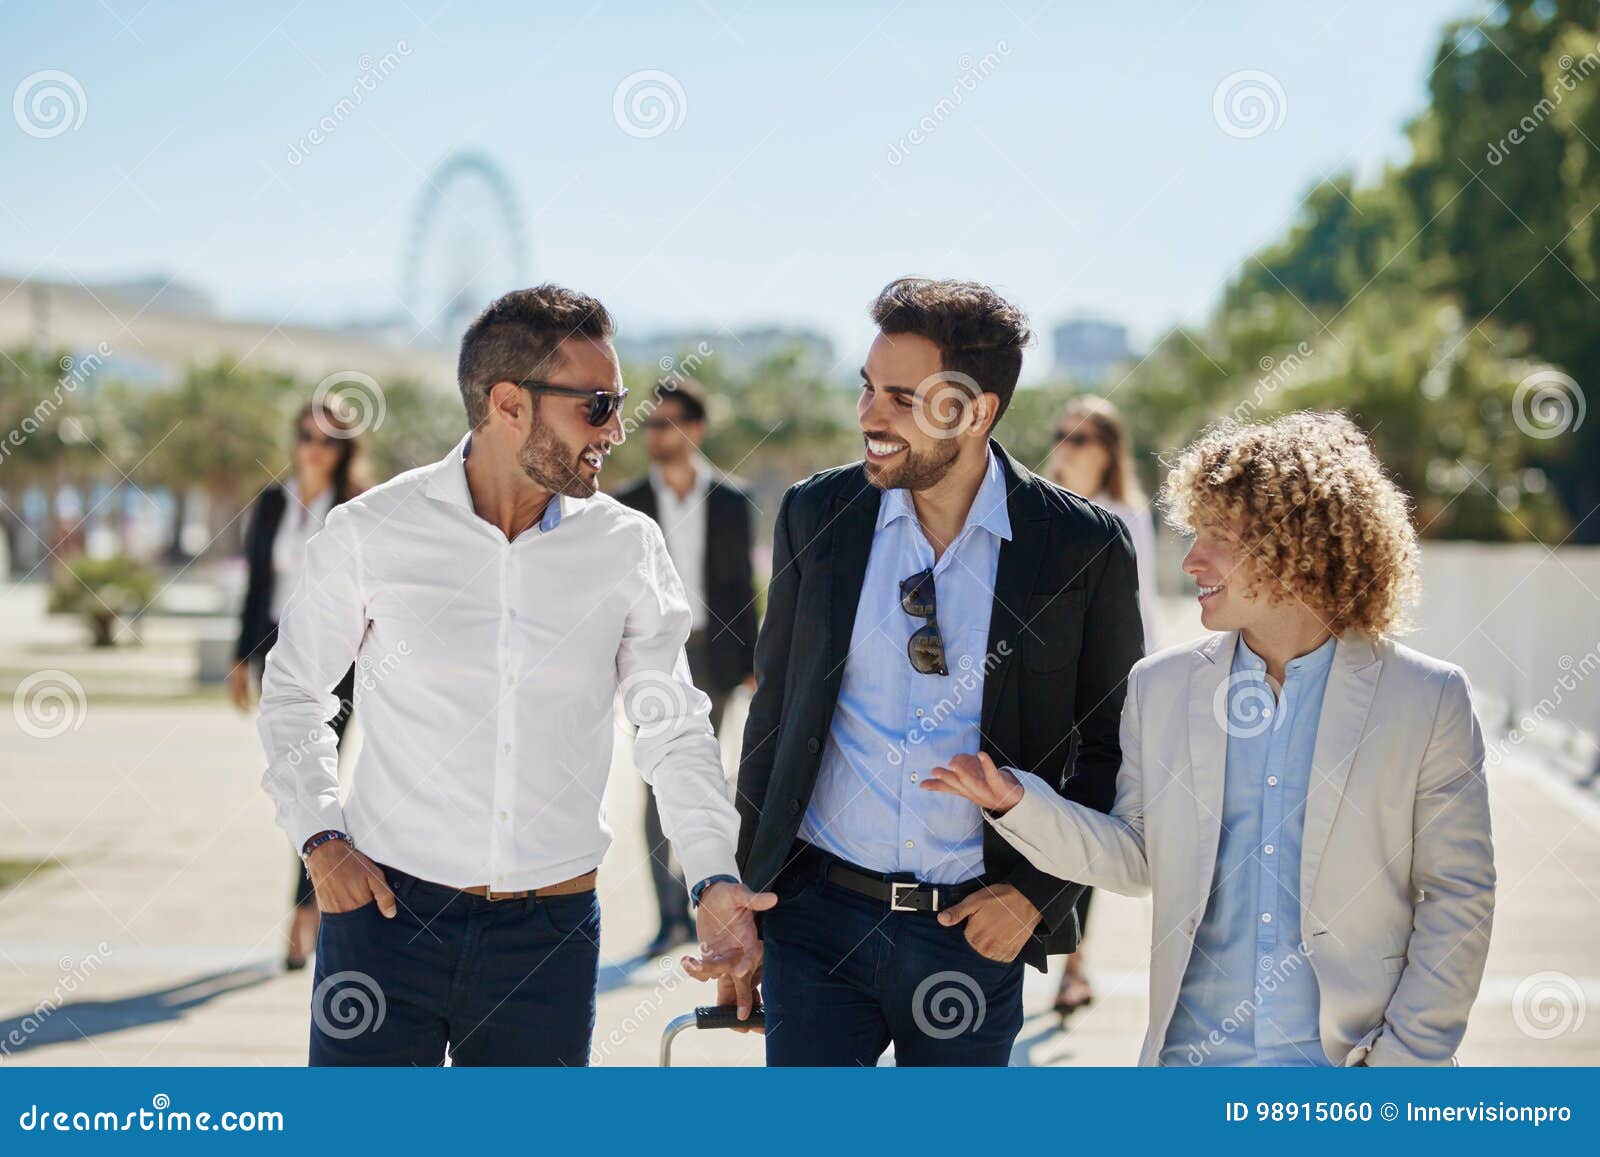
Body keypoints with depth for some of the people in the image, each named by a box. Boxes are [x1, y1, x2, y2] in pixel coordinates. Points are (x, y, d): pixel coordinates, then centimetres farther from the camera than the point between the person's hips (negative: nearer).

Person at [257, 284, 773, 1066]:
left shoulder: (627, 548, 2)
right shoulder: (371, 532, -3)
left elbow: (674, 728, 6)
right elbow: (292, 691, 9)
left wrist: (714, 877, -6)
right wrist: (320, 838, -3)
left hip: (549, 933, 2)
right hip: (387, 908, -1)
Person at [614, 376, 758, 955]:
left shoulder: (730, 501, 2)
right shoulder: (627, 505, 2)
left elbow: (739, 585, 6)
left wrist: (750, 663, 4)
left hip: (710, 656, 1)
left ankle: (693, 898, 22)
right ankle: (669, 914, -7)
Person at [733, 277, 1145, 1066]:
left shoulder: (1083, 548, -6)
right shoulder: (815, 515, 1)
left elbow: (1112, 748, 3)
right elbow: (774, 708, 8)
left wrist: (1039, 892, -6)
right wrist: (744, 889, 8)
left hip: (974, 930, -1)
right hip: (818, 912, 1)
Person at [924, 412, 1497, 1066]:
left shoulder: (1427, 700, -4)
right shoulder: (1161, 687, 6)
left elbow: (1457, 901, -2)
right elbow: (1137, 860, 11)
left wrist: (1405, 1059, -7)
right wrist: (1016, 802, -4)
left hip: (1349, 1061, -2)